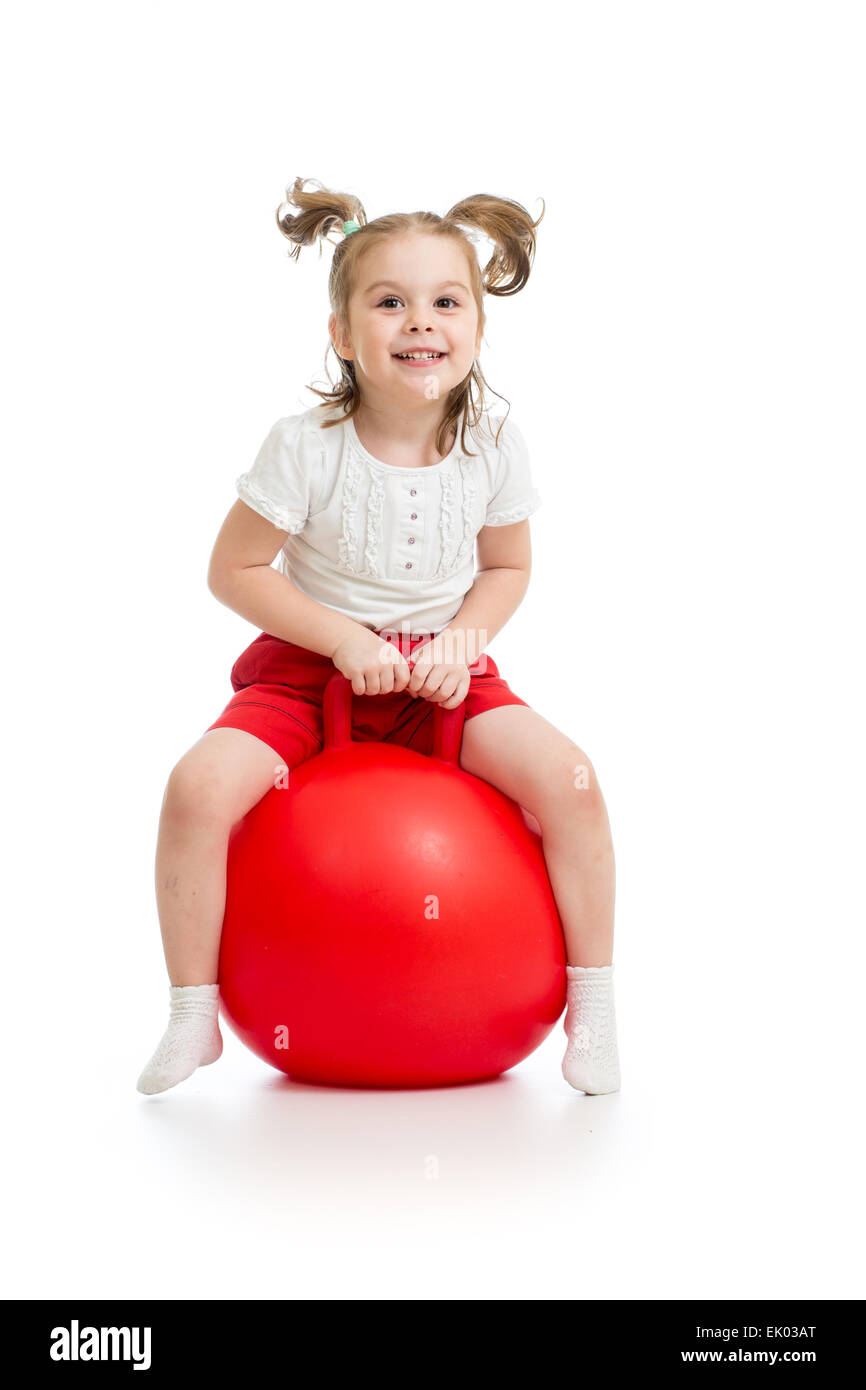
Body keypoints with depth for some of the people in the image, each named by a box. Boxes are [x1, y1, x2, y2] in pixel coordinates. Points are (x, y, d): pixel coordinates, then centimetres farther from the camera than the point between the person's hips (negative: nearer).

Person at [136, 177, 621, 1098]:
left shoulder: (494, 449, -7)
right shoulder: (306, 446, -15)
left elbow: (506, 568, 7)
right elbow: (233, 571, -9)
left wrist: (460, 641, -13)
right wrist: (342, 637, -18)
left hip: (442, 674, 2)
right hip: (307, 670, -1)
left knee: (568, 778, -22)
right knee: (200, 786, -26)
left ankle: (592, 1003, -1)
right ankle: (193, 1014, -6)